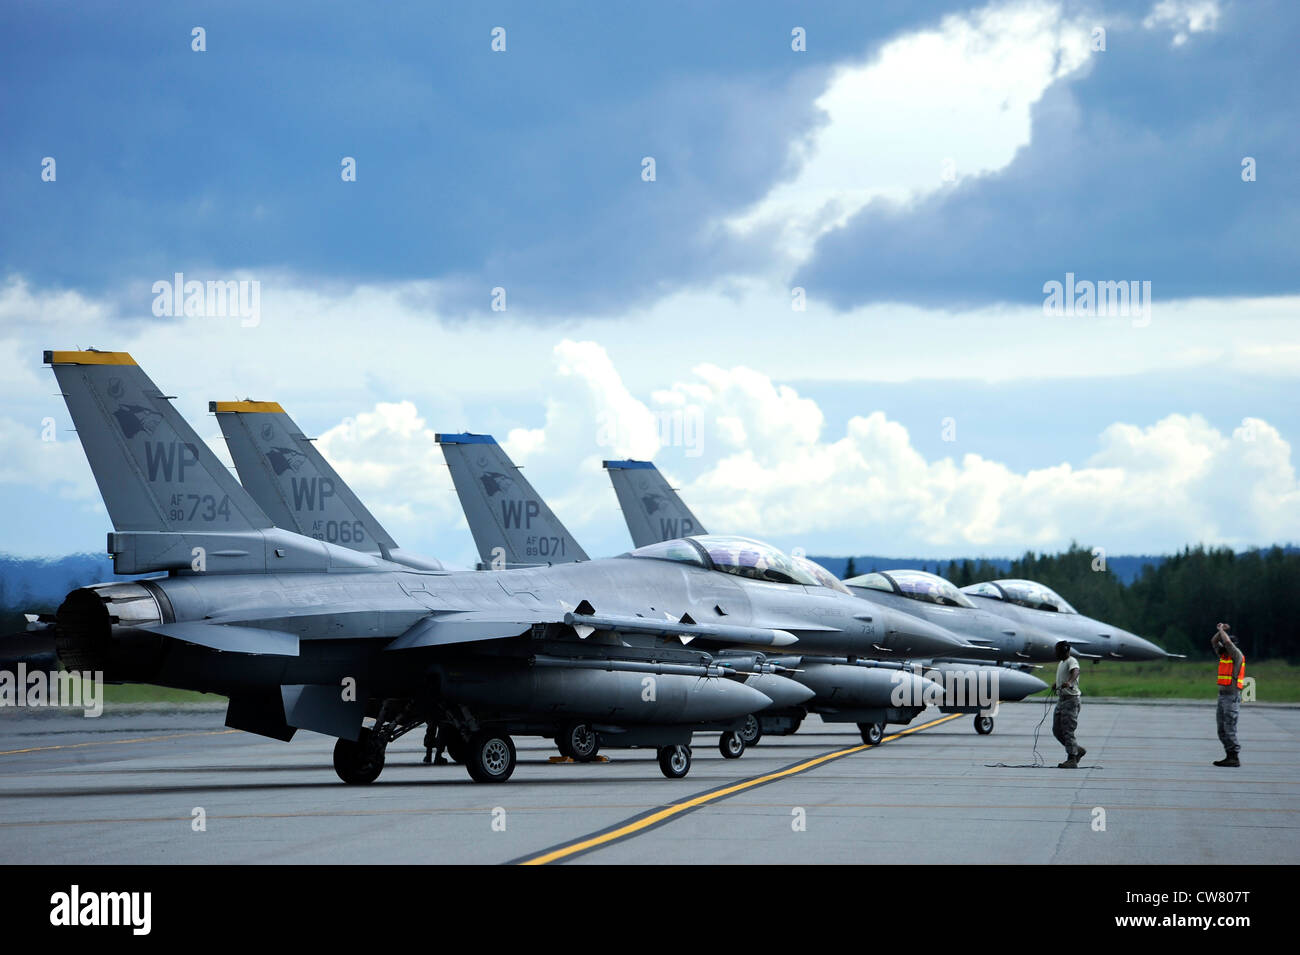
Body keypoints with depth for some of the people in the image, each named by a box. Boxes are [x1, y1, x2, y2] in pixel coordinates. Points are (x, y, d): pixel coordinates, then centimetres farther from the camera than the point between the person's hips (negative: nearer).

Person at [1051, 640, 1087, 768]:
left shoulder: (1071, 661, -13)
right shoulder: (1061, 663, 18)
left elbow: (1075, 671, -36)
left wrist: (1069, 682, -54)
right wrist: (1055, 684, 21)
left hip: (1071, 700, -10)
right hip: (1062, 700, 10)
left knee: (1068, 731, -11)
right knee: (1057, 730, 10)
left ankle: (1072, 760, -9)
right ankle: (1078, 750, 21)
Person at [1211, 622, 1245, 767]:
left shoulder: (1237, 656, -9)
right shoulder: (1224, 655, 14)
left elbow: (1227, 642, -23)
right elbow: (1214, 641, 19)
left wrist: (1222, 630, -7)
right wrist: (1220, 630, 4)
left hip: (1232, 697, -9)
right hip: (1222, 696, 9)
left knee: (1230, 729, -11)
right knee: (1222, 729, 8)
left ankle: (1235, 758, -10)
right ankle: (1230, 756, 10)